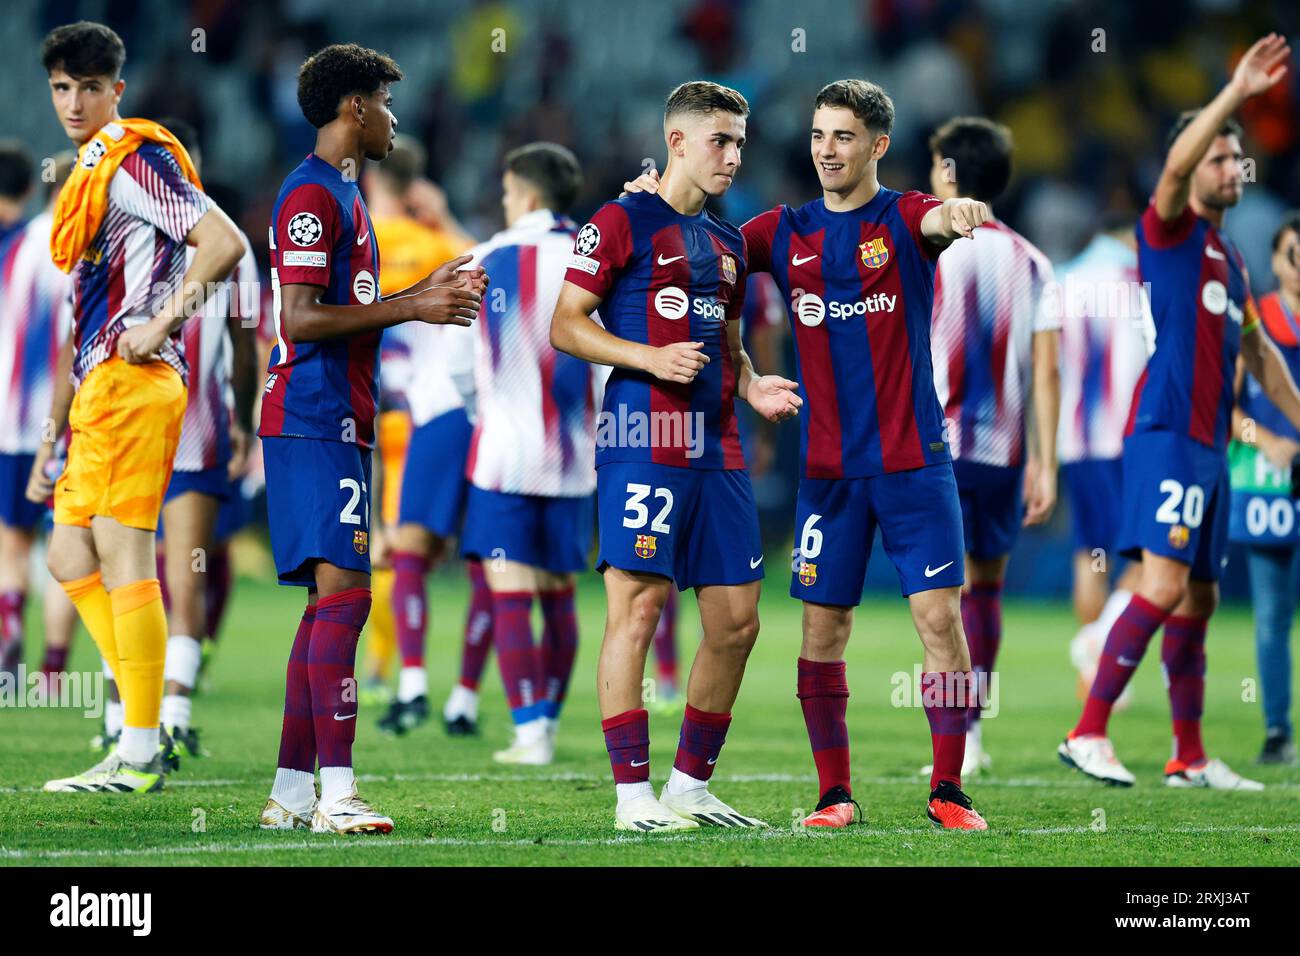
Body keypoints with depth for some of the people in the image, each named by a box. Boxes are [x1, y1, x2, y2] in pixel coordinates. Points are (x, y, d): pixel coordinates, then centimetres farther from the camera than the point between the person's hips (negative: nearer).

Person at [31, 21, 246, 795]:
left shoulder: (135, 158, -7)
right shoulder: (88, 177, 22)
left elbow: (225, 243, -19)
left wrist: (161, 324, -18)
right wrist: (53, 438, 24)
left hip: (135, 382, -10)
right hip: (102, 387, 10)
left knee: (122, 555, -10)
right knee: (70, 558, 10)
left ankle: (138, 757, -8)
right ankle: (148, 733, 12)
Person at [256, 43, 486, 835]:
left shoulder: (343, 195, 21)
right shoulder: (312, 195, -11)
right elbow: (301, 319, -19)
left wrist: (425, 292, 20)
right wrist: (412, 309, -17)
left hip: (338, 425, 11)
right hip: (315, 423, -11)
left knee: (332, 601, 10)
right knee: (344, 592, -14)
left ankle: (292, 792, 12)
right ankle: (336, 793, -17)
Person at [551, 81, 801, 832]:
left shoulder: (727, 242, 21)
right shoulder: (622, 223, -1)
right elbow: (566, 325, -5)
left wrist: (752, 387, 8)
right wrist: (650, 358, -17)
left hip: (717, 451, 8)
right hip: (643, 441, -8)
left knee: (737, 620, 5)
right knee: (637, 608, -9)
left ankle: (691, 785, 16)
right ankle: (633, 796, -7)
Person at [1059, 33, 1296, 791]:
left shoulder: (1230, 258, 21)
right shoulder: (1169, 230, -3)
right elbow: (1176, 166, -24)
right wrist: (1236, 93, -31)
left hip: (1208, 443, 8)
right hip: (1167, 435, -8)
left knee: (1197, 599, 9)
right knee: (1164, 588, -17)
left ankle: (1190, 756, 13)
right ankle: (1089, 733, -17)